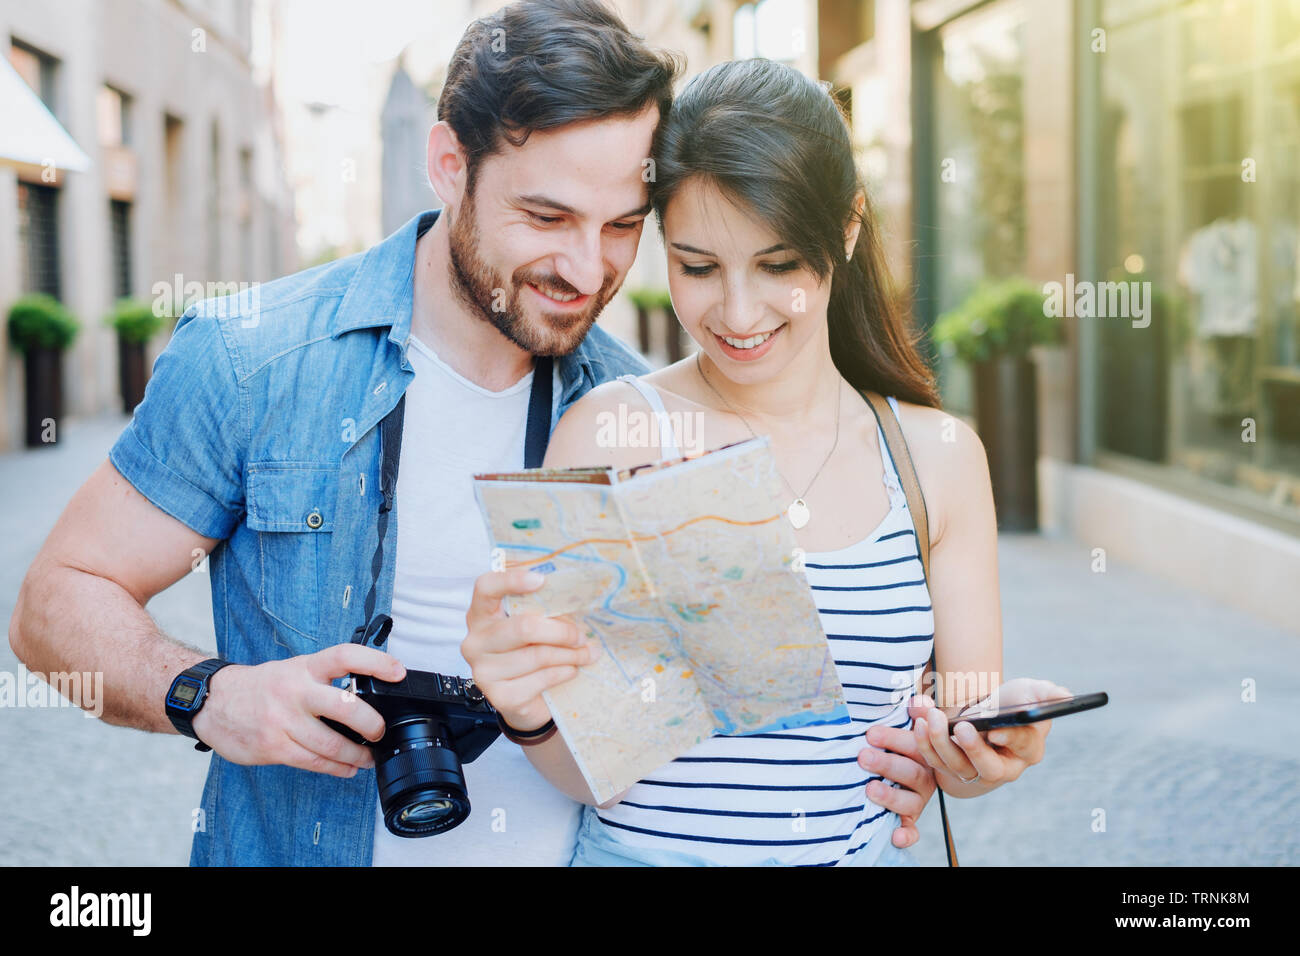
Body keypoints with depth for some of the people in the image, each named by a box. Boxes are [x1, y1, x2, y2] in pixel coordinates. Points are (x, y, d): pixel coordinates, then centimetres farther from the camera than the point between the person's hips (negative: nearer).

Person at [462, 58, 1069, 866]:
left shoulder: (938, 456, 3)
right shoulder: (609, 432, -4)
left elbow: (973, 714, 8)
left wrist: (980, 756, -12)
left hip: (865, 852, 2)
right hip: (643, 849, -1)